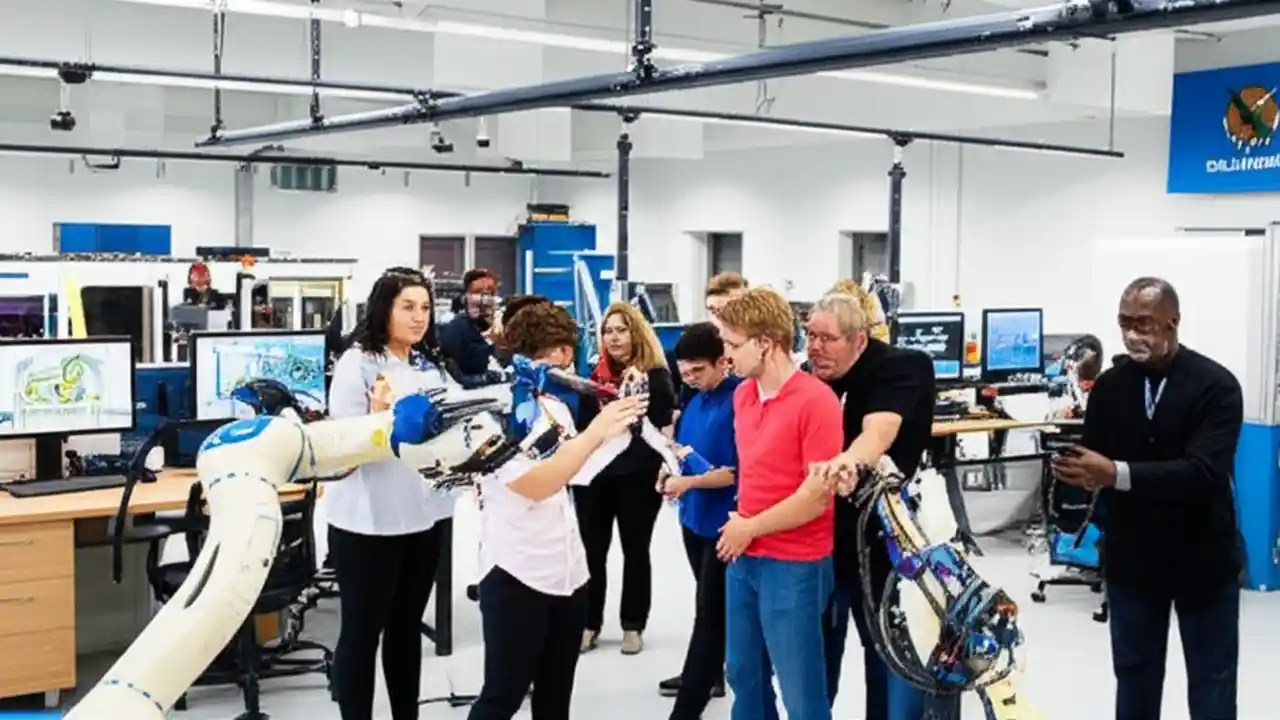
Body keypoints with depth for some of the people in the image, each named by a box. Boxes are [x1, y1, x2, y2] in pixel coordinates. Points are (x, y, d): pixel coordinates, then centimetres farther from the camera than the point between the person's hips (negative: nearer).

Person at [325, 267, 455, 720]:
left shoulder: (430, 364, 8)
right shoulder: (357, 363, -11)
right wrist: (377, 414, -32)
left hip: (424, 514, 7)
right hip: (368, 521, -6)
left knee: (408, 626, 17)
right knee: (362, 631, 4)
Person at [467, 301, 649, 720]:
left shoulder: (557, 407, 9)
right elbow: (532, 485, -26)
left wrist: (617, 426, 10)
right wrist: (595, 433, -28)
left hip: (568, 572, 8)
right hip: (516, 575, -8)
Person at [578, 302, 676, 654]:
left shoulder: (655, 375, -5)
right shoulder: (594, 372, 5)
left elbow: (662, 421, -15)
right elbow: (581, 421, 9)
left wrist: (640, 389, -27)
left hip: (638, 475, -3)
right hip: (596, 473, 3)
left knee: (635, 551, 9)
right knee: (591, 550, 5)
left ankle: (633, 625, 19)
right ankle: (589, 623, 17)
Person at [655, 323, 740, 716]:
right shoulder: (696, 400, 6)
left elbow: (740, 471, -22)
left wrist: (689, 482, -25)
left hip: (724, 521, -8)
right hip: (695, 516, 8)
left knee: (710, 613, -2)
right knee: (711, 607, 22)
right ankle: (710, 674, 37)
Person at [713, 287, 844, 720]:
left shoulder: (816, 401, -17)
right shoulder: (742, 394, 6)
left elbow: (817, 498, -18)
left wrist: (748, 529, -9)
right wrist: (739, 520, 8)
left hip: (794, 566, -7)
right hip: (744, 559, 7)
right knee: (744, 676, 18)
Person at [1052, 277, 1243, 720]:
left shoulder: (1216, 385, -13)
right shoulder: (1108, 386, 1)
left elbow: (1202, 471, -25)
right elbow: (1092, 462, 1)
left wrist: (1116, 474, -34)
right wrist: (1076, 471, -25)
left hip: (1202, 559, -3)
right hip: (1132, 559, 3)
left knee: (1212, 679, 11)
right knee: (1134, 673, 14)